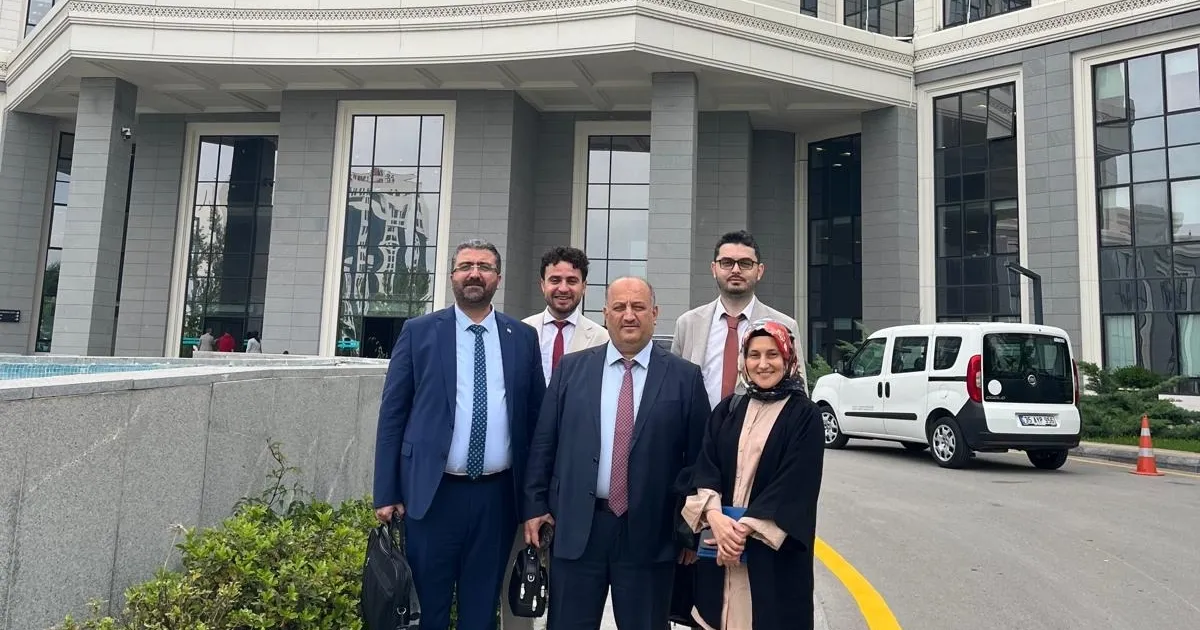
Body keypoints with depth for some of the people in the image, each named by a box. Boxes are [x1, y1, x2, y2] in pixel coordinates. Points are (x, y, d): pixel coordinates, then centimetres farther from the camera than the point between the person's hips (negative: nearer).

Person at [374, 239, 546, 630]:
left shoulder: (523, 337, 5)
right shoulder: (418, 332, 1)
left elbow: (536, 416, 7)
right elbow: (392, 415, 0)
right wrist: (386, 494, -3)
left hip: (497, 494, 2)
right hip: (432, 492, -1)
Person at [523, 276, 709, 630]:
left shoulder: (685, 377, 0)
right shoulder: (571, 368, 5)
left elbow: (698, 455, 1)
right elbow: (543, 443, 6)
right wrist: (535, 506, 3)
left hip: (650, 532, -1)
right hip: (575, 528, 1)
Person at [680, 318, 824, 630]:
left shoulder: (805, 415, -4)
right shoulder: (727, 409, 8)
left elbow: (795, 484, -12)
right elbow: (705, 467, 0)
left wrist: (745, 528, -18)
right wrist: (714, 516, -18)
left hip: (773, 548, -3)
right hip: (720, 540, 3)